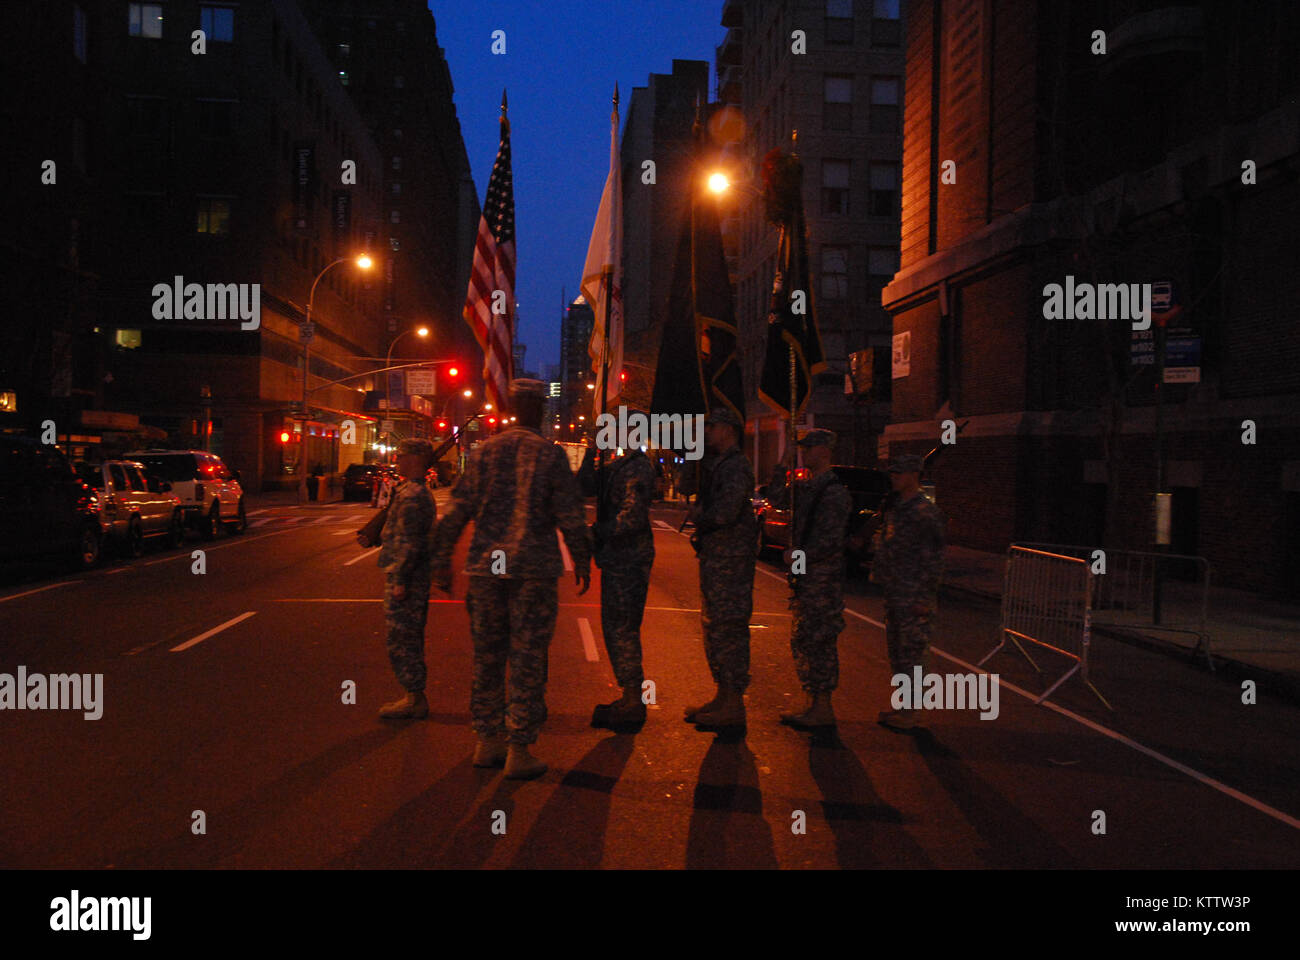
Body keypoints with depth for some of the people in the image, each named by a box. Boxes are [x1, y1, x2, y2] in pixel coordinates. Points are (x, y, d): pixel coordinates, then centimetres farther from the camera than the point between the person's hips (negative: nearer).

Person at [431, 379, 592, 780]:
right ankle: (519, 751, 5)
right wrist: (582, 560, 8)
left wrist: (442, 560, 11)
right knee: (528, 660, 2)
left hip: (486, 566, 4)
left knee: (487, 657, 12)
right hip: (534, 568, -3)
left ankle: (487, 742, 20)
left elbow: (456, 511, 4)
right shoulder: (550, 454, -4)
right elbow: (570, 516, -5)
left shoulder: (485, 451, 6)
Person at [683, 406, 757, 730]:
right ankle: (724, 696, 25)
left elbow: (725, 512, -26)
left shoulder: (735, 467, -15)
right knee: (714, 629, 15)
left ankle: (734, 705, -1)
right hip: (716, 558, 11)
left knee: (728, 630, -6)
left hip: (729, 559, -11)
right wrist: (698, 513, 5)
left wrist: (698, 518, -8)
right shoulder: (720, 466, 19)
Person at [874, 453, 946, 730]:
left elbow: (934, 559, -16)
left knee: (911, 651, -4)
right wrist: (879, 570, 19)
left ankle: (910, 713, 3)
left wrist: (925, 598, -18)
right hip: (894, 594, 9)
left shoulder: (925, 512, -14)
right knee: (896, 651, 14)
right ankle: (904, 706, 24)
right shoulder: (895, 508, 14)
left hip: (914, 597, -9)